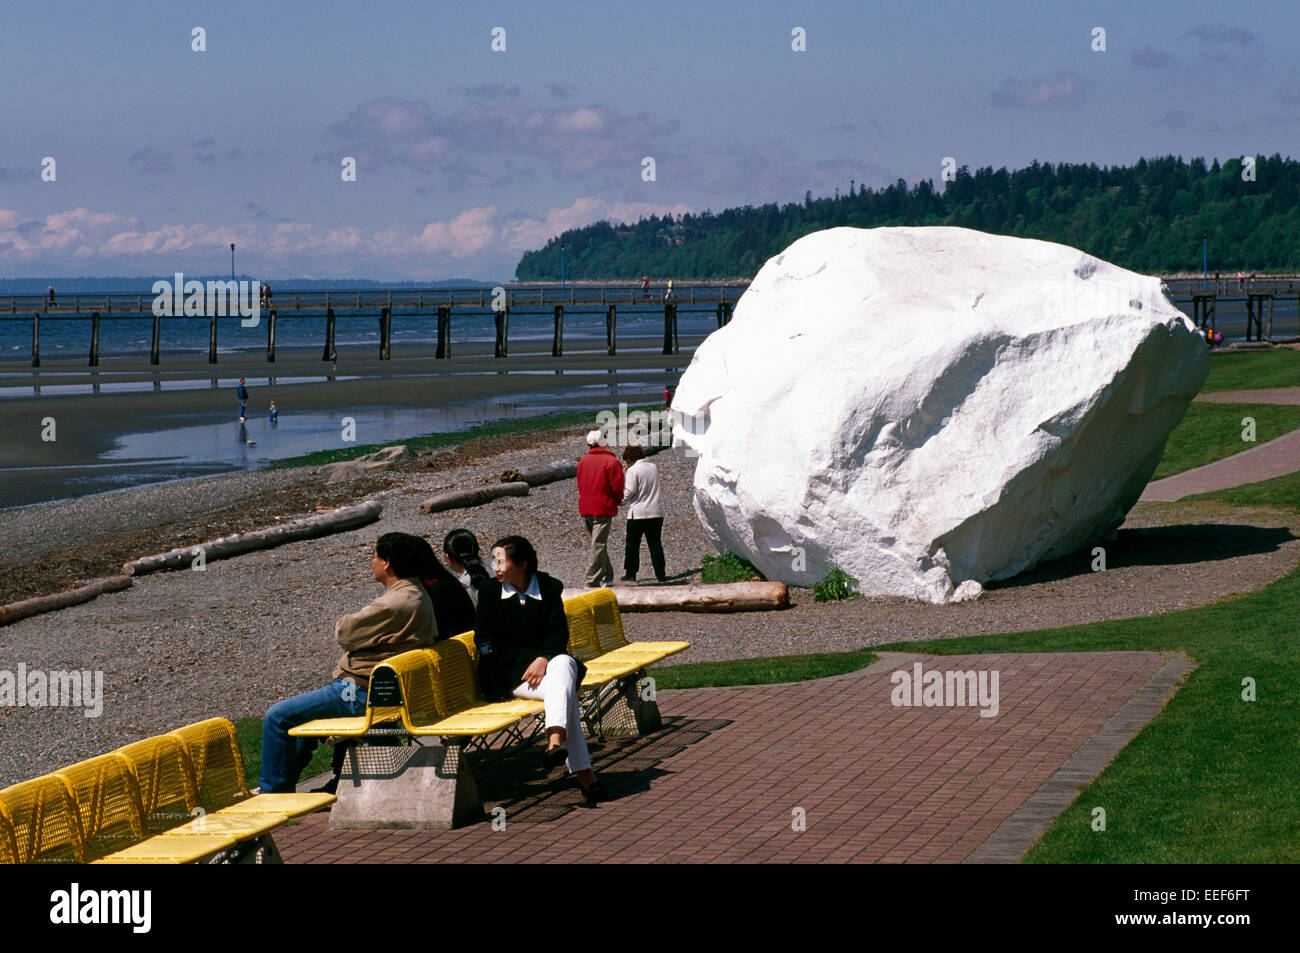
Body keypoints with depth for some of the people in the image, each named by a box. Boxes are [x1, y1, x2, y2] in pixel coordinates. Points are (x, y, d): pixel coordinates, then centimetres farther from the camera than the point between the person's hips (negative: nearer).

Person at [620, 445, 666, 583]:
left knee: (632, 545, 6)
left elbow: (629, 491, -15)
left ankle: (630, 574, 6)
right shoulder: (653, 467, 8)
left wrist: (621, 500, 5)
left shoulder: (632, 471, -11)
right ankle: (660, 574, 4)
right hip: (656, 513, 5)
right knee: (655, 544, 7)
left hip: (637, 513, -5)